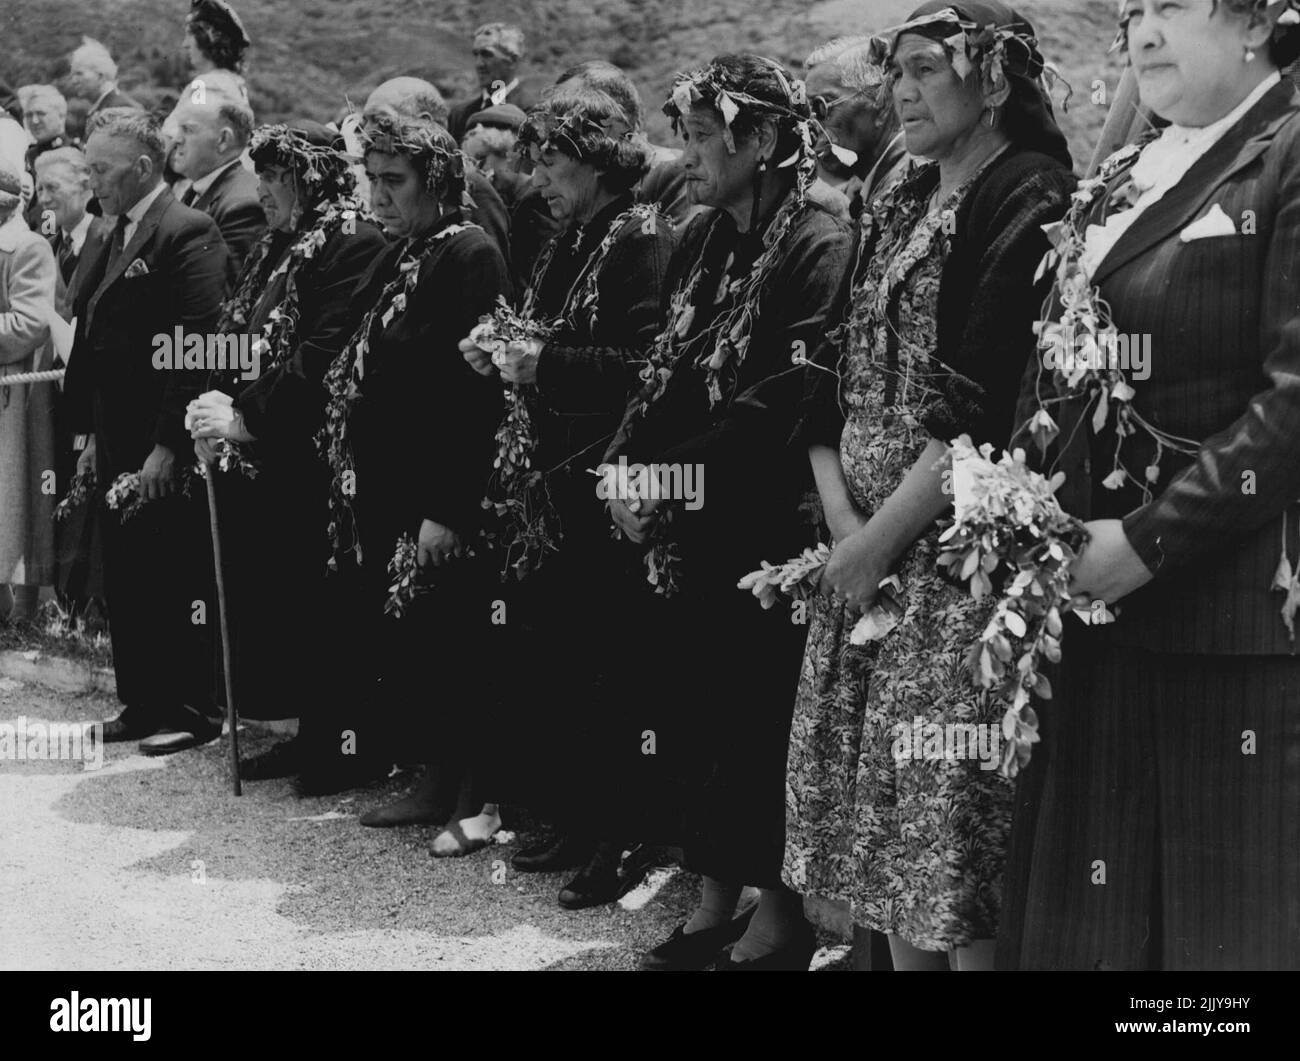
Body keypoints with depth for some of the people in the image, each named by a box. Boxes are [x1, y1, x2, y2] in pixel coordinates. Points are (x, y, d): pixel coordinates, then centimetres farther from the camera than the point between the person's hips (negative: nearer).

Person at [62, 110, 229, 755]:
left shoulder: (188, 234, -12)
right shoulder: (115, 240, 15)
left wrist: (167, 446, -19)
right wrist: (93, 434, 14)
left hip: (164, 451, -8)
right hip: (117, 446, 9)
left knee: (175, 581, -1)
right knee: (125, 580, 12)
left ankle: (194, 710, 9)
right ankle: (143, 703, 21)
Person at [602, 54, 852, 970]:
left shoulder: (819, 247, -12)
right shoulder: (701, 243, 14)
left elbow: (785, 398, -19)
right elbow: (664, 372, 13)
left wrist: (670, 475, -17)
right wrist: (627, 467, -3)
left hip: (764, 532, -7)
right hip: (682, 527, 7)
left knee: (757, 721, 1)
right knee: (683, 717, 11)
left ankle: (777, 912, 15)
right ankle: (718, 895, 25)